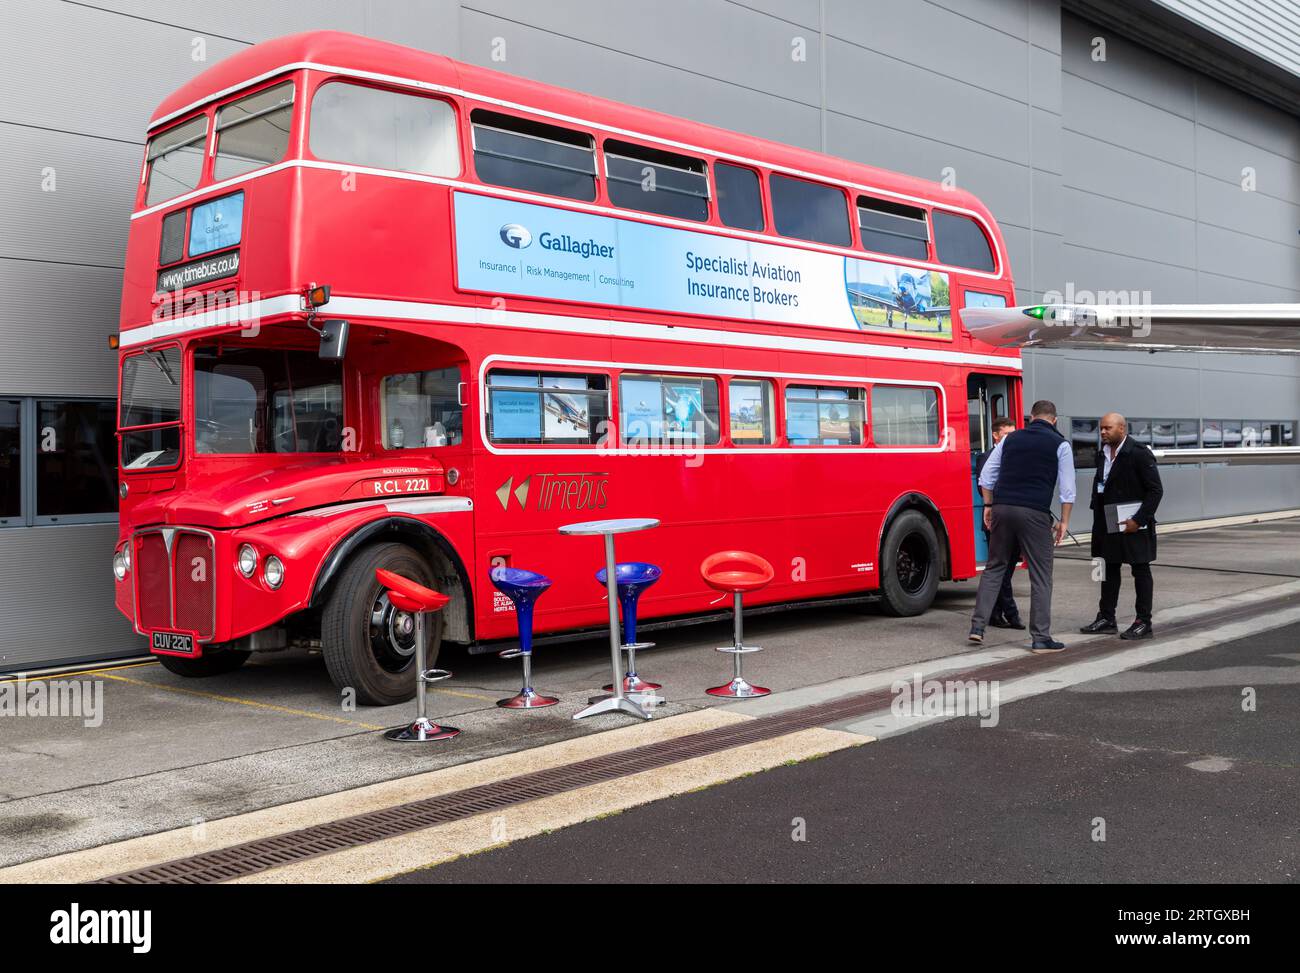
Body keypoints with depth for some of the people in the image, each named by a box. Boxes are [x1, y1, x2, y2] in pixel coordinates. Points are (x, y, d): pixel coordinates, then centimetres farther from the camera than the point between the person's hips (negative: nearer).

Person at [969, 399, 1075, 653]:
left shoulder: (1011, 439, 13)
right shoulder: (1060, 444, 4)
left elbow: (986, 476, 13)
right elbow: (1067, 488, 0)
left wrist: (989, 506, 20)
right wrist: (1063, 522, 6)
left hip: (1002, 508, 4)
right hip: (1035, 513, -4)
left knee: (994, 567, 13)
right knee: (1040, 575, 3)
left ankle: (978, 626, 8)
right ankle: (1041, 638, 3)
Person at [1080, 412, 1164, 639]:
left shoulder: (1139, 454, -14)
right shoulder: (1103, 454, 8)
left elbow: (1156, 490, -15)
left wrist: (1139, 520, -19)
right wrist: (1098, 518, 7)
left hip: (1134, 526, -7)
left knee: (1141, 571, 2)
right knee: (1110, 570, 13)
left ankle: (1143, 623, 8)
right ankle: (1106, 619, 21)